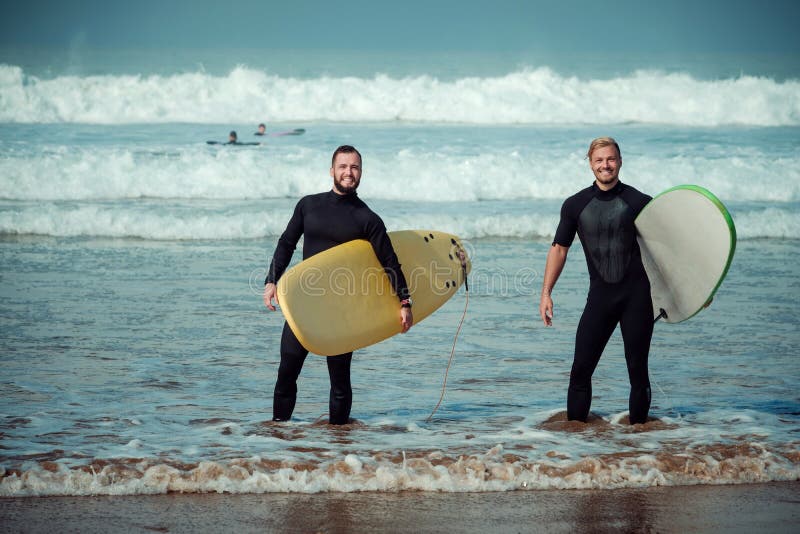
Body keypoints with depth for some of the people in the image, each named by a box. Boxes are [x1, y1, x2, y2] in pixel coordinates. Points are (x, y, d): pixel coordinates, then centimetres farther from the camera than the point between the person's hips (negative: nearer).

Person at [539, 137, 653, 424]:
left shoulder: (639, 202, 1)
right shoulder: (576, 205, 5)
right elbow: (559, 249, 10)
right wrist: (546, 293, 3)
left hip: (636, 295, -1)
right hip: (600, 295, 1)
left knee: (637, 369, 2)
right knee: (581, 368, -5)